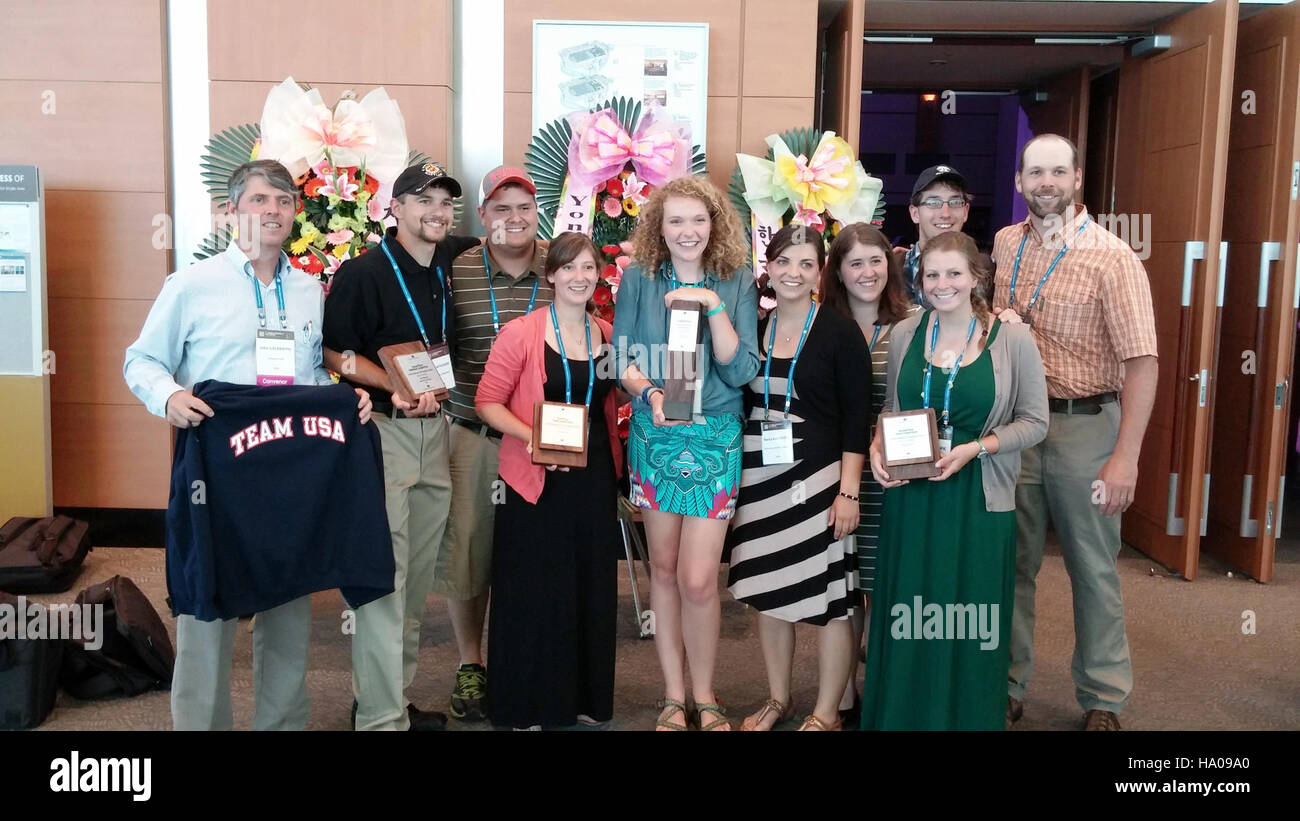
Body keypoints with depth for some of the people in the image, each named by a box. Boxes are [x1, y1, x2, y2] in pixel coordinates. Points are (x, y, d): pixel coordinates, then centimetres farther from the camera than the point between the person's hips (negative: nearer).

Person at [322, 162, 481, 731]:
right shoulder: (362, 272, -8)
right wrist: (395, 387, -22)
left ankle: (396, 696, 27)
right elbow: (335, 353, -9)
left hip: (433, 428, 7)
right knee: (384, 574, -6)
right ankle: (381, 716, 3)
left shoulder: (451, 262, 9)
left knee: (418, 577, 13)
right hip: (381, 429, -7)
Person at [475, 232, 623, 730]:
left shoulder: (608, 335, 8)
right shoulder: (521, 333, -7)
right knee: (533, 589, 3)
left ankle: (586, 698, 28)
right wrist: (531, 436, -22)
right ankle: (526, 704, 19)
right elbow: (488, 400, -8)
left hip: (594, 479, 5)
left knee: (591, 587, 12)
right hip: (537, 481, -4)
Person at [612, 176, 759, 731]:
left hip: (715, 439, -1)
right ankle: (673, 695, 25)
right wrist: (650, 393, -19)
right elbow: (622, 358, 0)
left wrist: (714, 306, -18)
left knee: (698, 579, -6)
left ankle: (704, 696, 17)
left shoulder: (737, 283, -1)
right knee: (663, 568, 9)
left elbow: (741, 371, -7)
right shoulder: (638, 279, 1)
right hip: (652, 436, 2)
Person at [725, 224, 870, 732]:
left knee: (827, 598, 2)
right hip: (758, 479, 5)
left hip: (816, 479, -4)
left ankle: (826, 713, 18)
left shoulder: (840, 332, -5)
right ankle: (778, 699, 30)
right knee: (767, 592, 13)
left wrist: (848, 491, -13)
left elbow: (856, 419, -7)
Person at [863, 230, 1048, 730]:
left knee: (969, 618, 3)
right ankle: (901, 715, 24)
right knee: (908, 618, 7)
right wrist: (877, 448, -4)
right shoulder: (905, 334, 5)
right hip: (910, 497, 3)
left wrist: (973, 449, -14)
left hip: (978, 498, -2)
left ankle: (970, 716, 24)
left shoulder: (1012, 339, -4)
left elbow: (1034, 422, -1)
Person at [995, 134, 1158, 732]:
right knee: (1012, 563, 10)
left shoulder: (1111, 256, -10)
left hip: (1085, 426, -4)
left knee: (1094, 569, 7)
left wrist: (1125, 457, -20)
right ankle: (1006, 685, 24)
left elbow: (1141, 361, -14)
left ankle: (1103, 699, 22)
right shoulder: (1006, 244, 6)